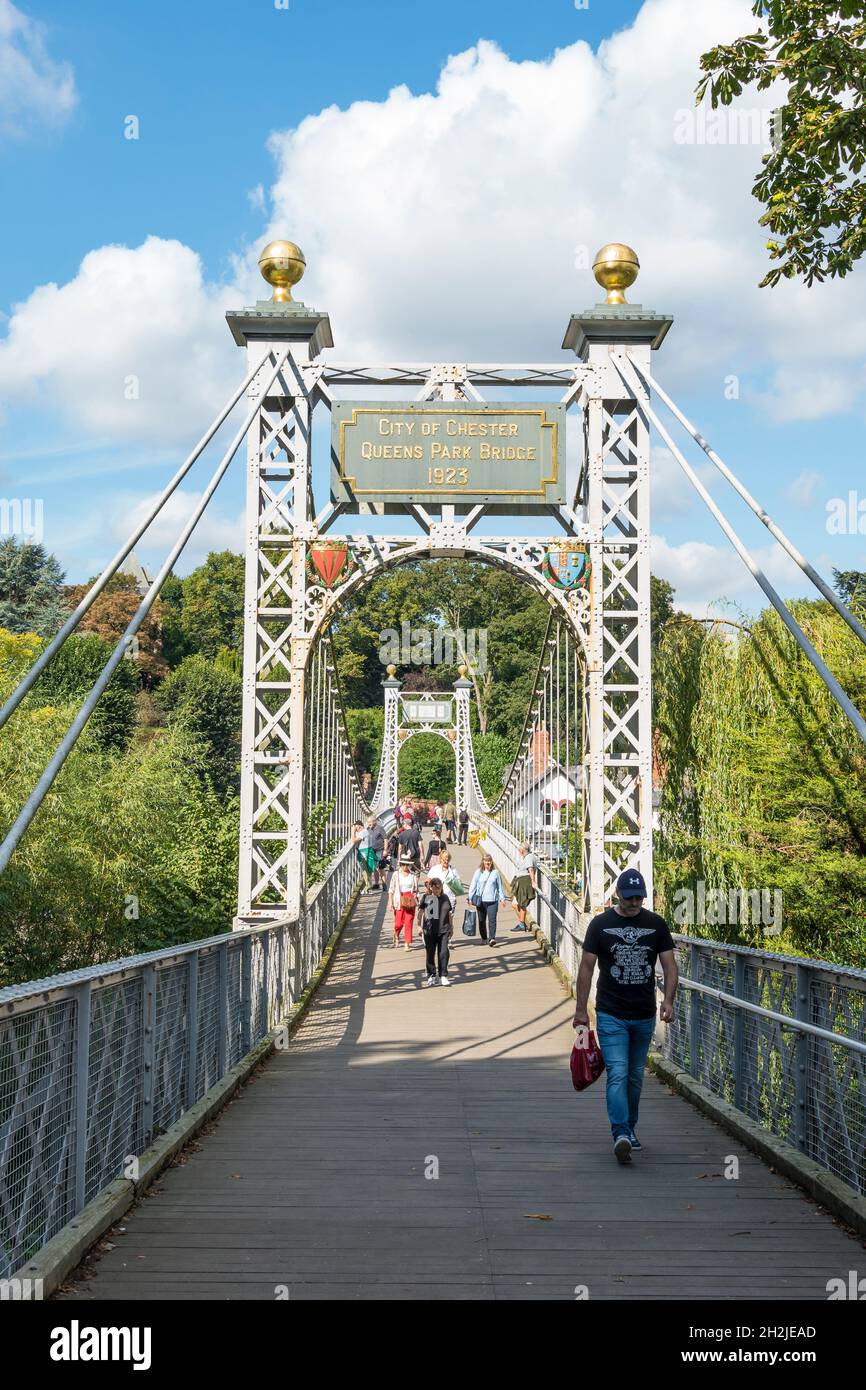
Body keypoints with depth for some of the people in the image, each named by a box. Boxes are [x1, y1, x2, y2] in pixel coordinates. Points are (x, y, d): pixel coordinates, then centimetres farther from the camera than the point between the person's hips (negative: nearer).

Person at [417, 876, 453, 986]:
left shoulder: (445, 897, 7)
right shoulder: (426, 897, -1)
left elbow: (450, 914, 15)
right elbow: (420, 912, 2)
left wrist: (451, 927, 17)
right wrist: (420, 926, -2)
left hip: (444, 930, 1)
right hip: (429, 930, -1)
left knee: (443, 953, -5)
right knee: (430, 954, 8)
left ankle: (443, 976, 1)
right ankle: (431, 976, 20)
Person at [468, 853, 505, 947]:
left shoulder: (495, 872, 4)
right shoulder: (478, 872, 1)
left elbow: (499, 885, 11)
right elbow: (473, 885, 4)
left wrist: (502, 898, 9)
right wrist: (471, 898, 1)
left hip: (493, 900, -1)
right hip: (481, 900, 1)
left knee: (492, 920, -12)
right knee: (482, 920, 10)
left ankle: (492, 938, -17)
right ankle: (484, 938, 25)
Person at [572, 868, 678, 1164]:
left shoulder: (656, 924, 3)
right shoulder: (601, 924, -4)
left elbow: (669, 965, 3)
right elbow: (586, 967, 0)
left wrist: (668, 1000, -12)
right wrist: (580, 1009, -1)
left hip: (644, 1016, 3)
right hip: (611, 1015, -3)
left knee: (635, 1076, 14)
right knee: (617, 1075, -13)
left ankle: (630, 1128, 29)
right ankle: (621, 1135, -18)